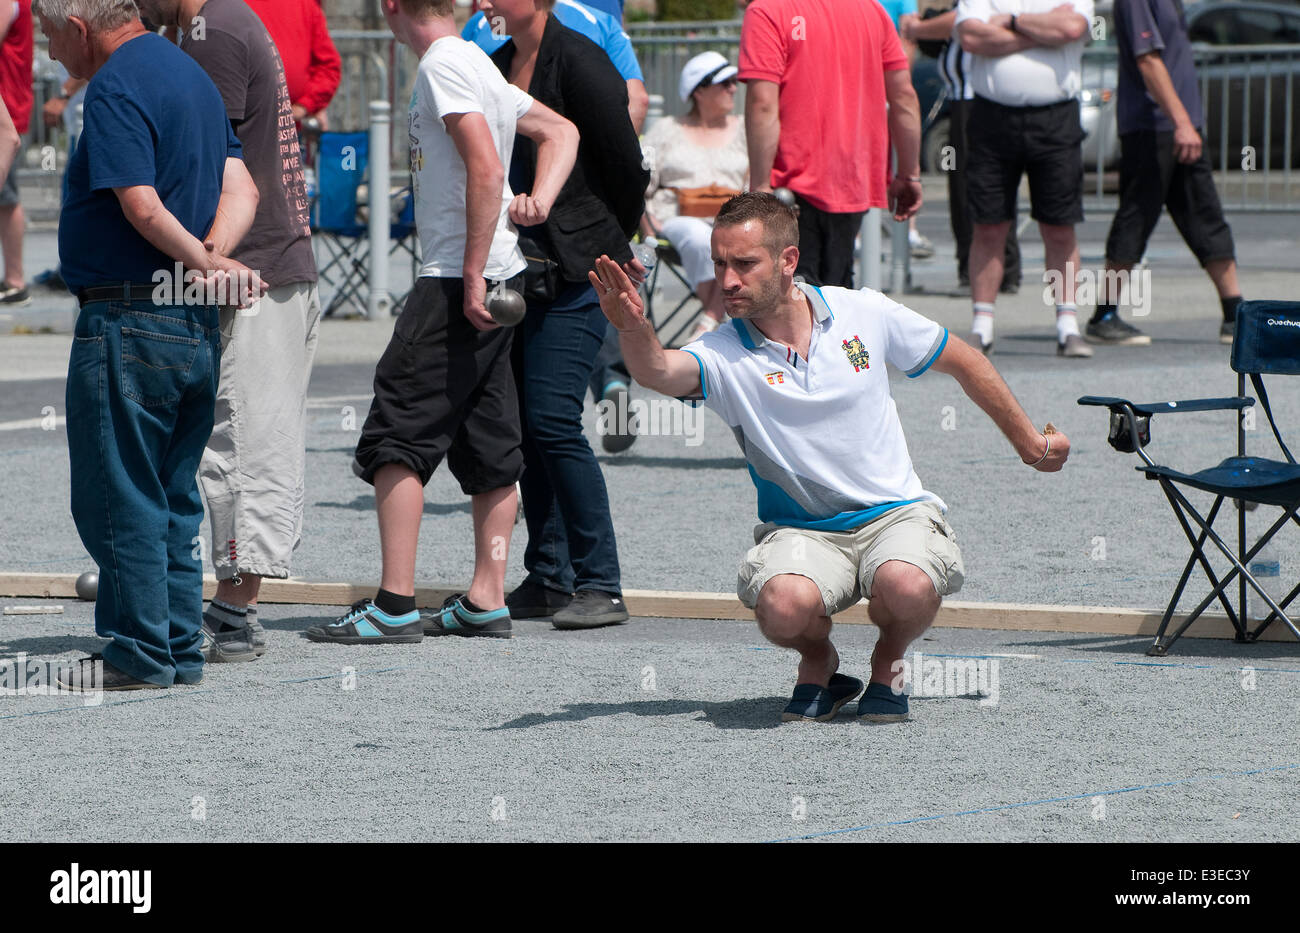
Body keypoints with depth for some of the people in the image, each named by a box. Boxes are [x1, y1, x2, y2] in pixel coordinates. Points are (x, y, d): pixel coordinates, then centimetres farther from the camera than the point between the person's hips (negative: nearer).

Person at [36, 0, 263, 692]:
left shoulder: (116, 88, -13)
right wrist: (212, 259, -5)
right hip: (197, 325, 9)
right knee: (173, 499, 14)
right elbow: (240, 188, 10)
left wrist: (203, 262, -9)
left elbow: (142, 205, -22)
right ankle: (180, 649, 17)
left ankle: (140, 655, 0)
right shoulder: (191, 74, 16)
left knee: (116, 499, -2)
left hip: (128, 322, -9)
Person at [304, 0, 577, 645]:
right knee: (487, 445, 10)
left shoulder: (442, 66, -13)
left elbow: (486, 168, -22)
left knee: (395, 436, -9)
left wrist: (474, 274, -21)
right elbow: (561, 131, 25)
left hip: (456, 283, -10)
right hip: (496, 278, 10)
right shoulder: (477, 64, 16)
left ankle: (394, 606, -12)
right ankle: (486, 601, 12)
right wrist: (541, 199, 8)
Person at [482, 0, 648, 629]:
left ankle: (600, 585, -7)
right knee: (524, 424, 7)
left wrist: (610, 247, 7)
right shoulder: (497, 67, 11)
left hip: (577, 271, -8)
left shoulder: (579, 63, -12)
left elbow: (626, 168, -8)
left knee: (552, 420, -13)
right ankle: (549, 579, 15)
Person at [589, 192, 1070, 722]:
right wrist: (633, 328, -55)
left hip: (896, 514, 0)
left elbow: (964, 363, 13)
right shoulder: (724, 356, -9)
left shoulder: (864, 314, -3)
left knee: (907, 587, -34)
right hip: (800, 531, 0)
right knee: (784, 604, -34)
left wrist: (1029, 442, 22)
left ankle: (887, 664, 3)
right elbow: (658, 371, -32)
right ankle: (818, 664, 4)